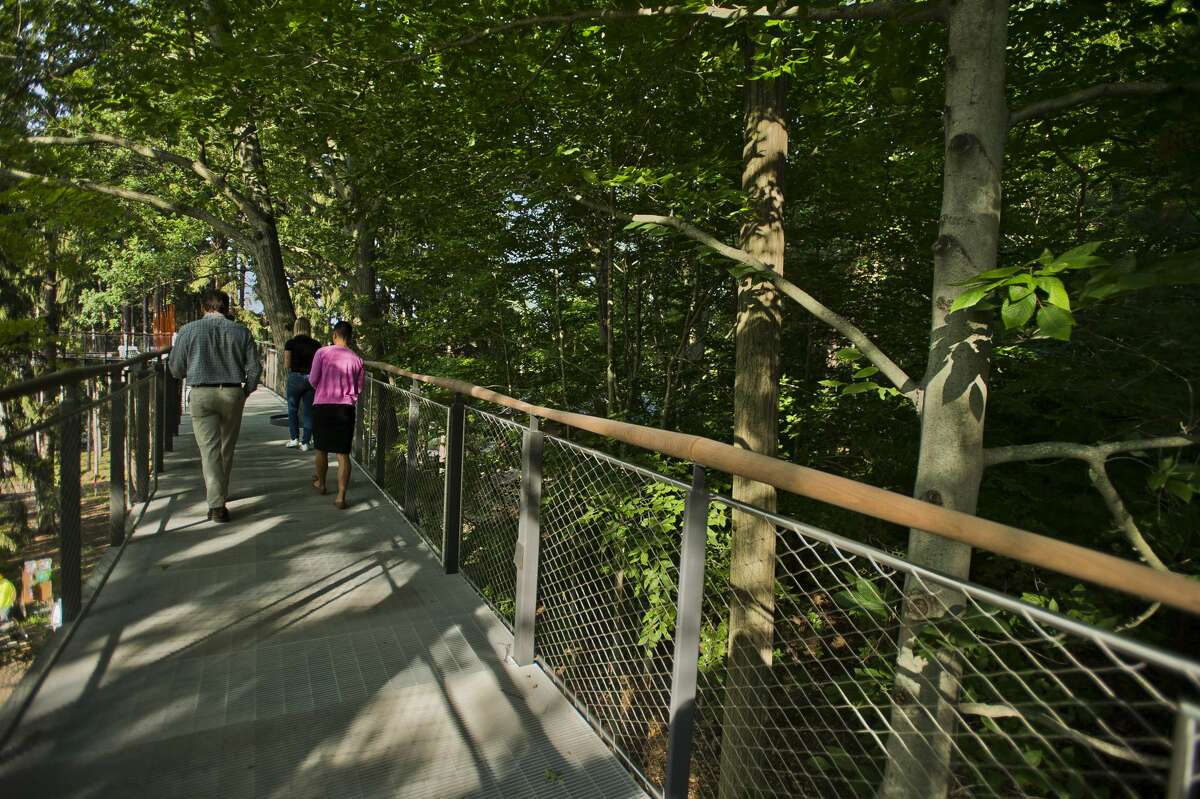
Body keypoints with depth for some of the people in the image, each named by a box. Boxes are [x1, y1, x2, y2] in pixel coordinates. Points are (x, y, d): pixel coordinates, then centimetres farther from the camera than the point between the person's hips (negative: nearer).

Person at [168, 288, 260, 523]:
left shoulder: (188, 331, -1)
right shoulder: (240, 331, 1)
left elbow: (175, 369, 3)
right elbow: (254, 368, 0)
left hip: (201, 394, -1)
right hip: (232, 393, 1)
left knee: (209, 450, -1)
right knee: (227, 448, 16)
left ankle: (217, 505, -9)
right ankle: (219, 492, 33)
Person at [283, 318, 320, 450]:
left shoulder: (291, 343, -5)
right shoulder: (316, 344, 0)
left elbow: (286, 365, -8)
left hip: (295, 378, -2)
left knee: (292, 409, 17)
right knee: (309, 411, 7)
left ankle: (294, 438, 13)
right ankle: (305, 443, 7)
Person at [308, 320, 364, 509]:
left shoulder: (322, 352, -6)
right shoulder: (357, 360, 0)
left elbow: (313, 380, -4)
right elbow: (358, 389, 6)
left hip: (323, 406, 0)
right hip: (346, 408, 1)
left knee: (321, 449, 19)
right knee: (343, 453, 1)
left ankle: (320, 483, 40)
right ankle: (341, 496, -1)